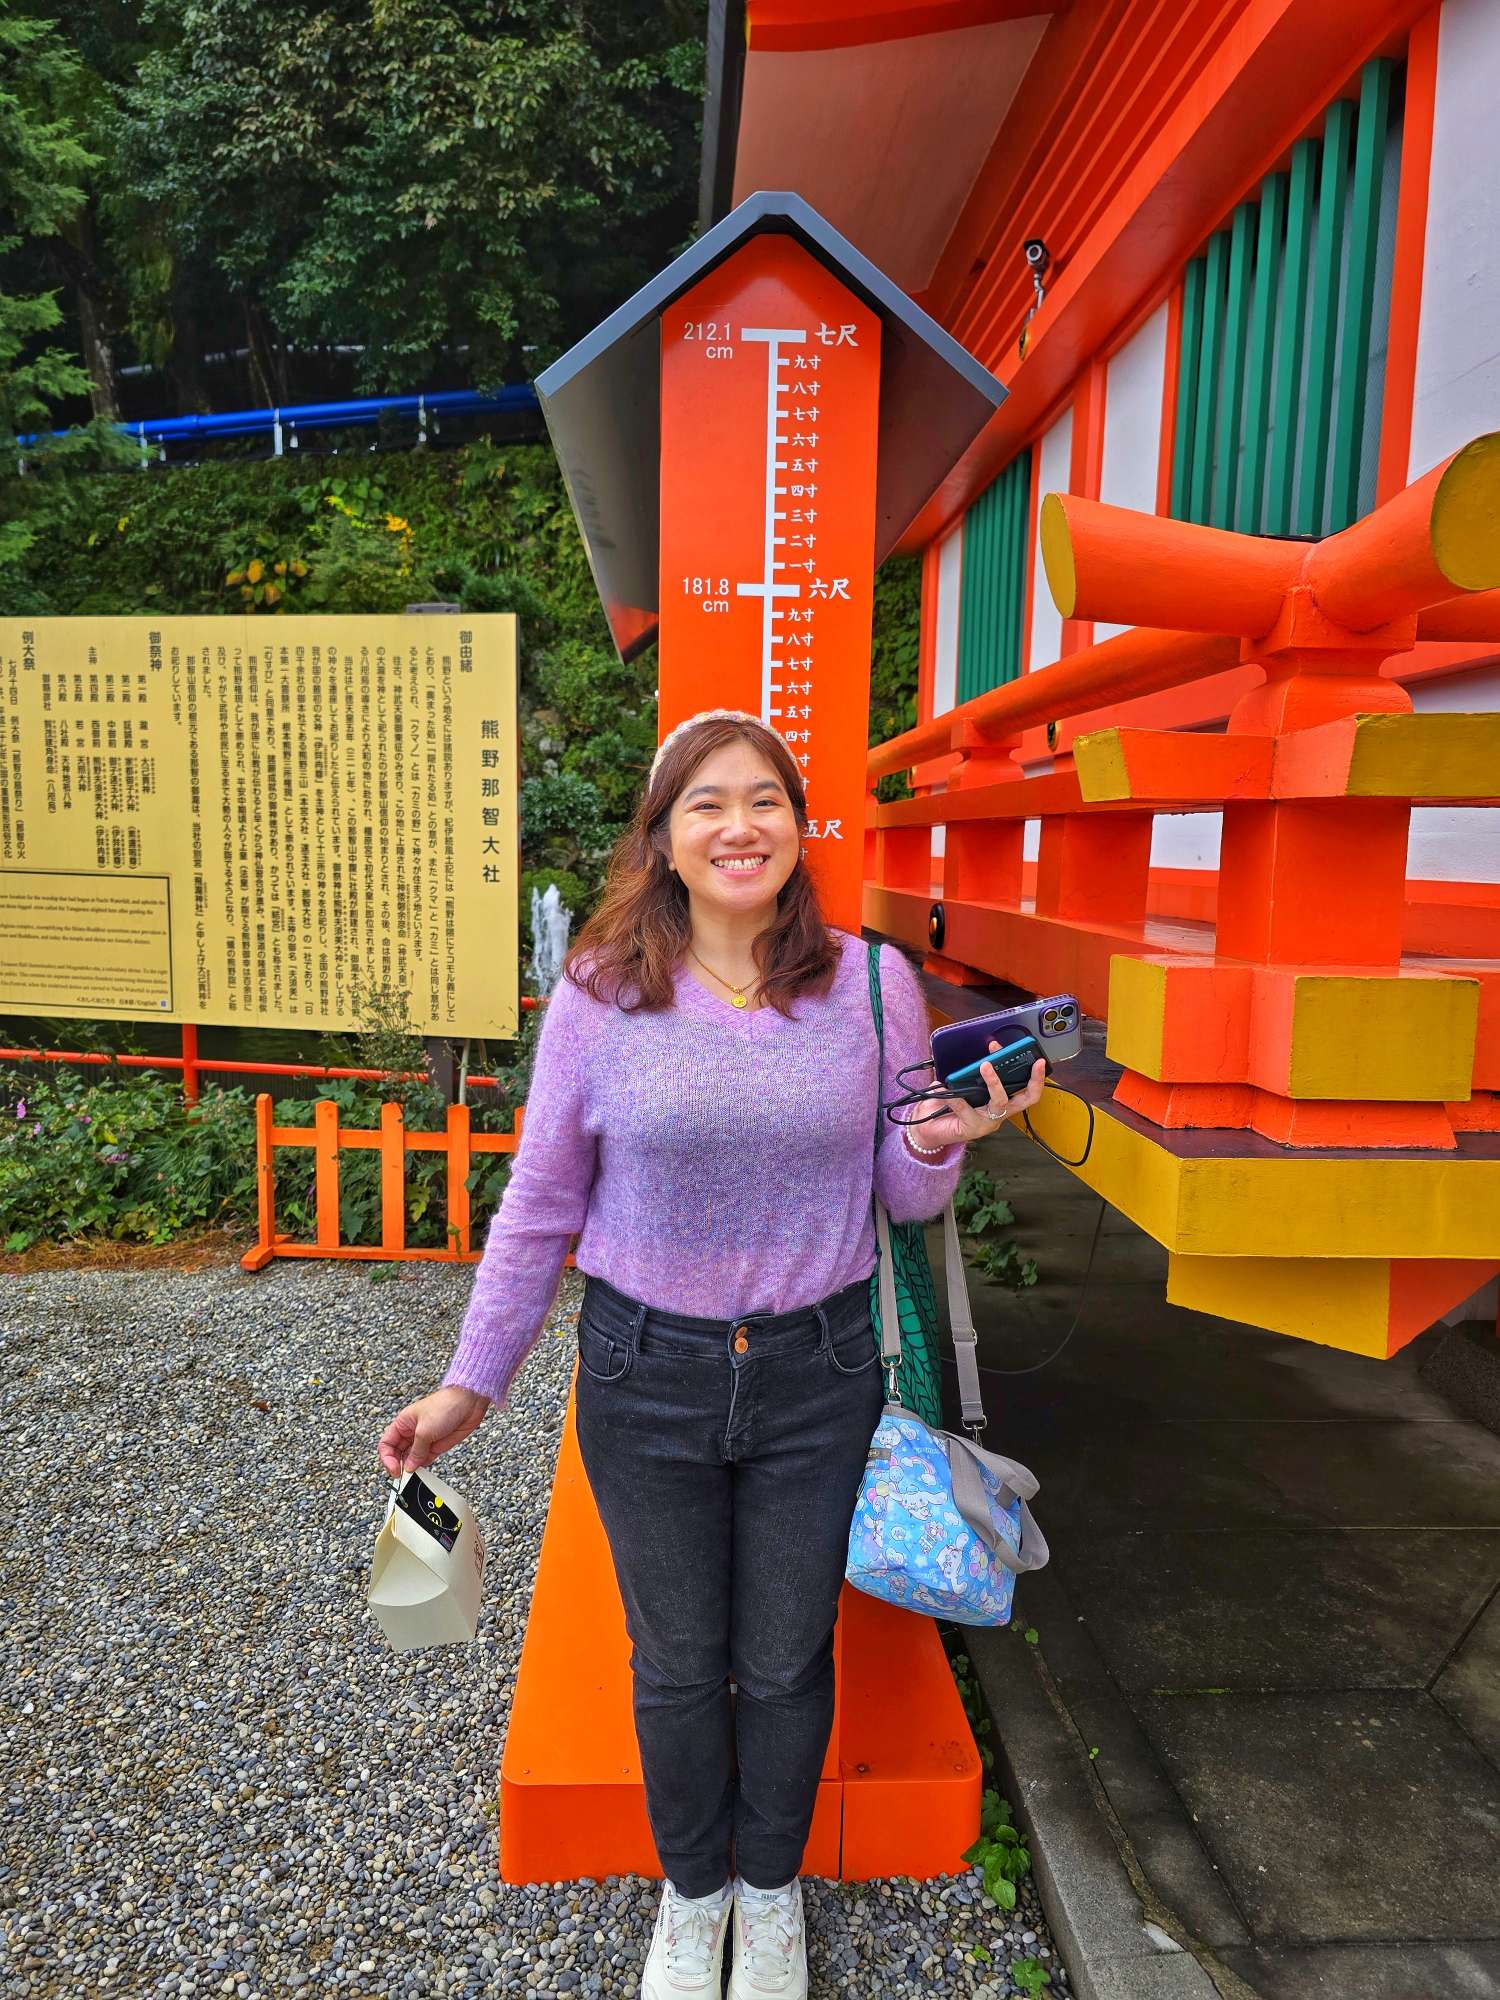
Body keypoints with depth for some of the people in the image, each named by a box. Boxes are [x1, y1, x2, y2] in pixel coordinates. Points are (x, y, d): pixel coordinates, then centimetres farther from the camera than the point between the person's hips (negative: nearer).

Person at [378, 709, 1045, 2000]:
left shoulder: (872, 982, -6)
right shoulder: (600, 996, -9)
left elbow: (904, 1197, 2)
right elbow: (542, 1203, 0)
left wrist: (940, 1145, -20)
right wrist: (473, 1381, 2)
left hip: (817, 1374, 1)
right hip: (646, 1374, 0)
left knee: (787, 1662, 19)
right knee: (676, 1665, 19)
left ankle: (773, 1889, 50)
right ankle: (692, 1891, 51)